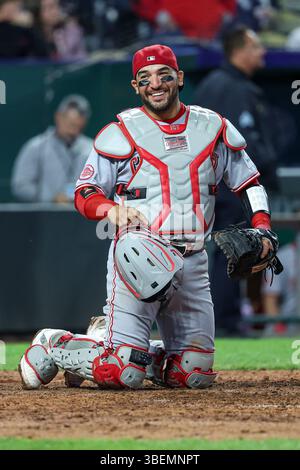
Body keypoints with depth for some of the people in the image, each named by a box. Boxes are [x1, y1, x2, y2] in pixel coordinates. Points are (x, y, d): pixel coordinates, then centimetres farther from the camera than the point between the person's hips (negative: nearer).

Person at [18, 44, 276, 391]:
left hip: (193, 262, 4)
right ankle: (55, 348, 13)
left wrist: (261, 229, 0)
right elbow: (85, 192, 1)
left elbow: (249, 182, 17)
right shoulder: (120, 133, 1)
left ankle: (140, 353, 28)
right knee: (121, 374, -13)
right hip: (139, 258, -4)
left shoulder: (214, 128, 10)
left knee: (195, 375, 3)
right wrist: (112, 210, -20)